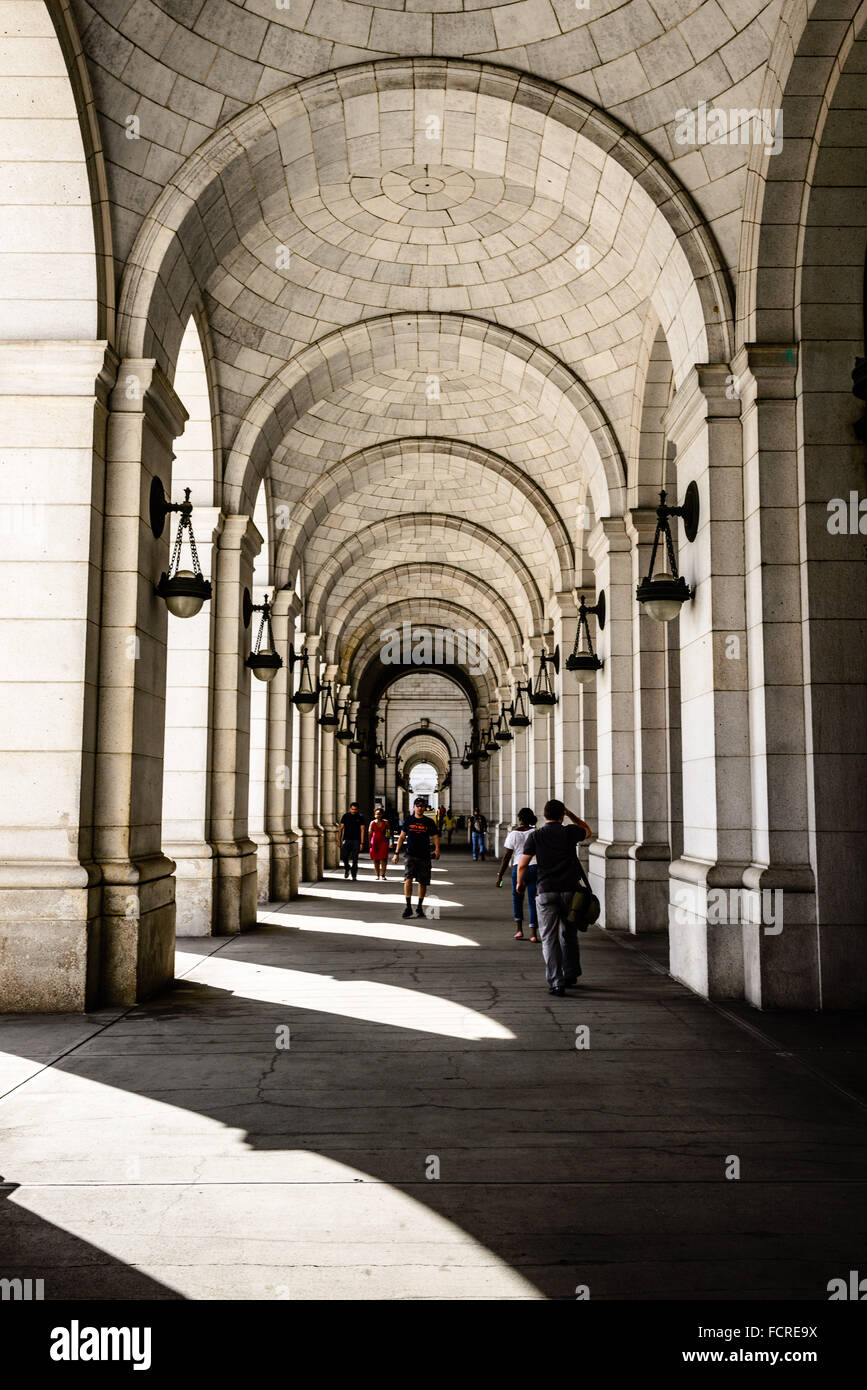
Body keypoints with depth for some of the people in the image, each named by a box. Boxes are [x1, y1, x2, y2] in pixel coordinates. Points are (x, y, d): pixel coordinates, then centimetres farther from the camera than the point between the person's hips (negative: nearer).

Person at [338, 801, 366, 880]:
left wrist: (362, 843, -7)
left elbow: (362, 830, 0)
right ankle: (347, 868, 18)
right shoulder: (345, 816, 6)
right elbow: (341, 828, 8)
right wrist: (339, 840, 1)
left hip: (356, 841, -1)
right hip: (346, 840, 1)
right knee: (344, 856, -11)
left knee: (355, 859, -3)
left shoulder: (360, 818, 2)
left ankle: (354, 875, 8)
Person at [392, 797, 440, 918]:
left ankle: (419, 907, 23)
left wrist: (437, 849, -15)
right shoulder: (408, 820, 6)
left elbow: (435, 837, 5)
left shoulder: (429, 822, 5)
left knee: (422, 883, 6)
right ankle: (408, 907, -14)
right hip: (411, 855, -1)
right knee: (408, 879, -18)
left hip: (424, 856, 1)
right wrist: (396, 853, 5)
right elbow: (401, 837, 10)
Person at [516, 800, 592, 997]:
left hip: (546, 891, -2)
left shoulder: (535, 836, -2)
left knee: (549, 938, 2)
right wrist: (569, 813, 23)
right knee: (569, 934, 18)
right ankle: (571, 974, 31)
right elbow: (587, 831, 24)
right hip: (570, 890, 2)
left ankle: (556, 982, -4)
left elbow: (522, 864, -3)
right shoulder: (570, 832, 1)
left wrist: (520, 883, 15)